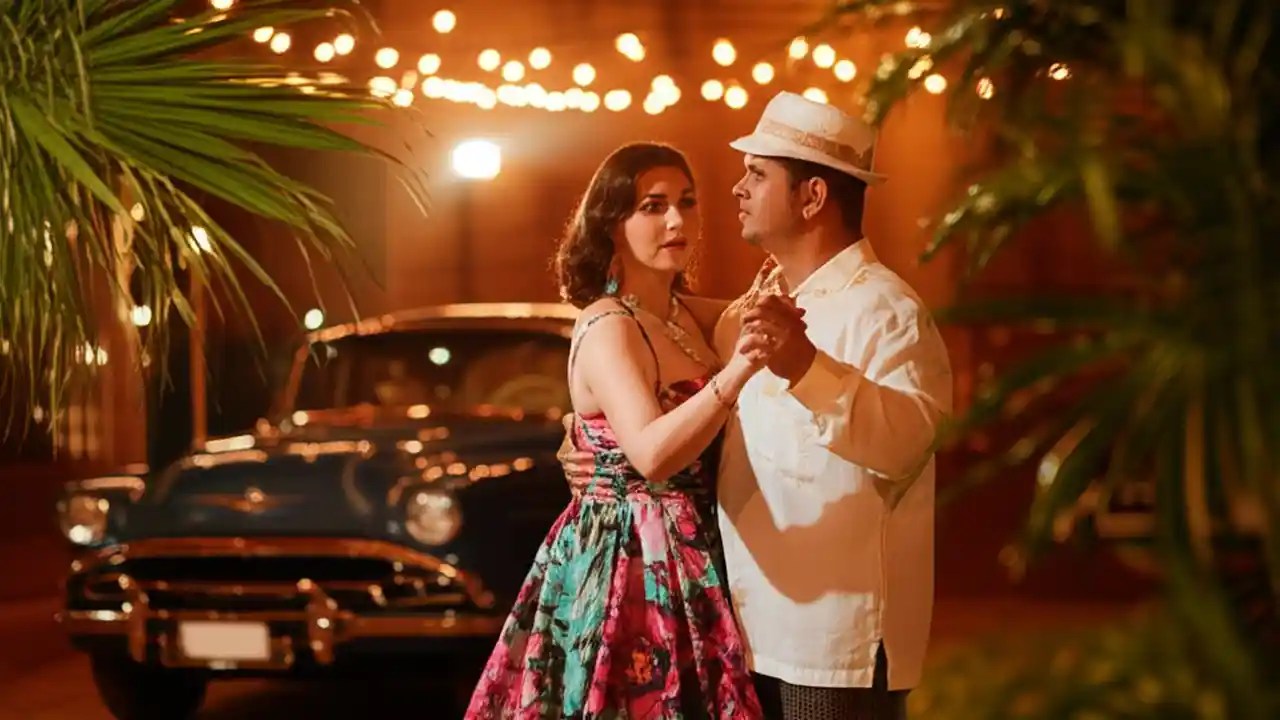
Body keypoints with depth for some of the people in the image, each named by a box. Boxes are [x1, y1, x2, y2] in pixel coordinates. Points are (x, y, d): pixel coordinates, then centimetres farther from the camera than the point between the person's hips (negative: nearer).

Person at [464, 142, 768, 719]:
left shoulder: (683, 318, 9)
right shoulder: (608, 329, -19)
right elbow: (652, 454, -35)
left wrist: (760, 326, 1)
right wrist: (733, 377, -49)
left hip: (683, 560, 9)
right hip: (625, 567, -8)